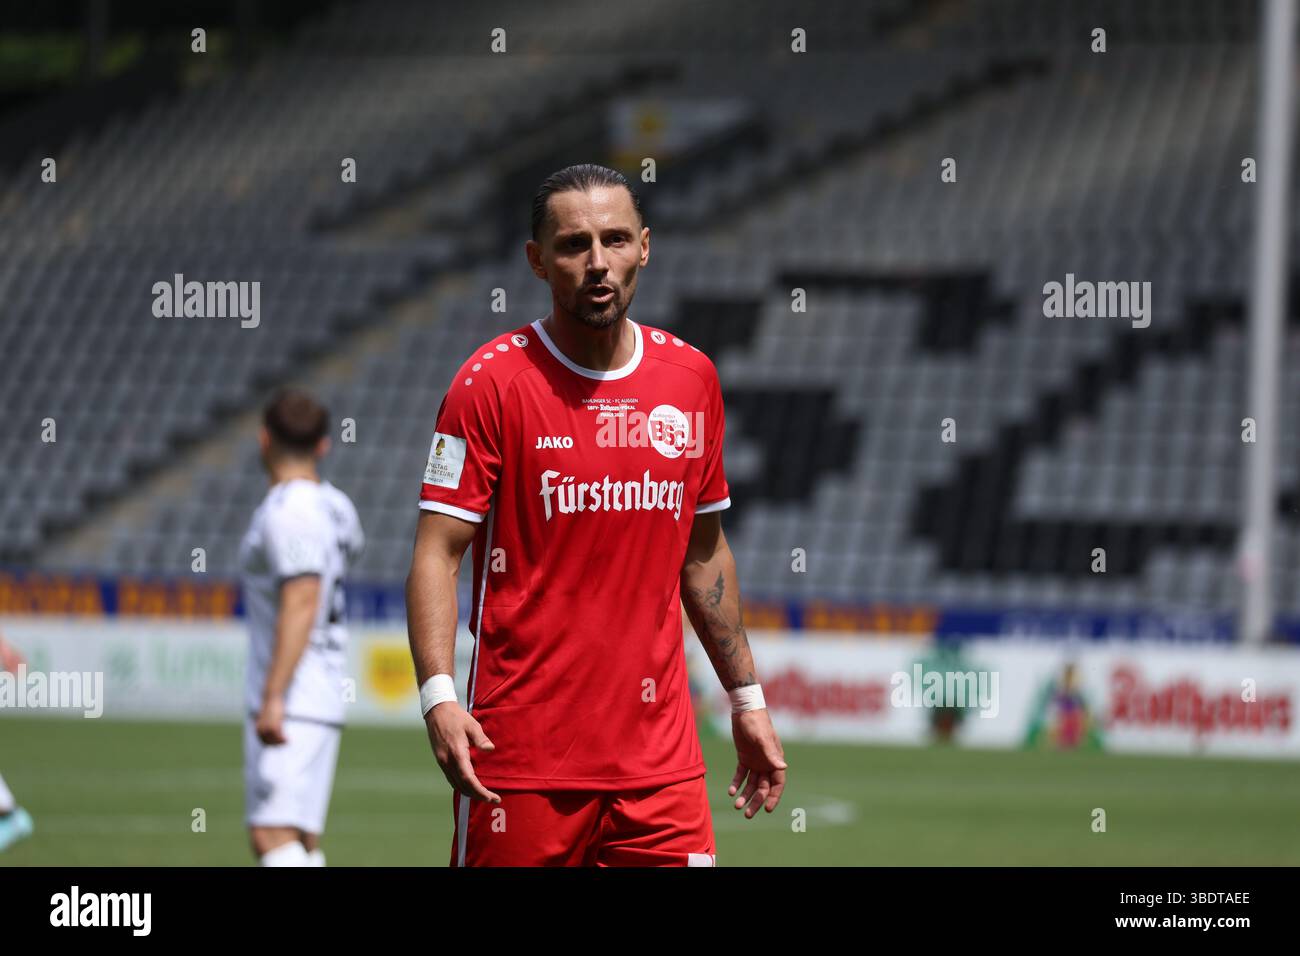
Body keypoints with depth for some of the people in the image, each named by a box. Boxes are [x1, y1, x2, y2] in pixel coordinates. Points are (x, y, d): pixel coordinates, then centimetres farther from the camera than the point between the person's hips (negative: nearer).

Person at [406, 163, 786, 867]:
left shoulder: (691, 378, 9)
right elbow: (437, 553, -9)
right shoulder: (490, 382, -5)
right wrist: (438, 696, -22)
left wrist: (745, 699, 19)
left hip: (660, 758, 4)